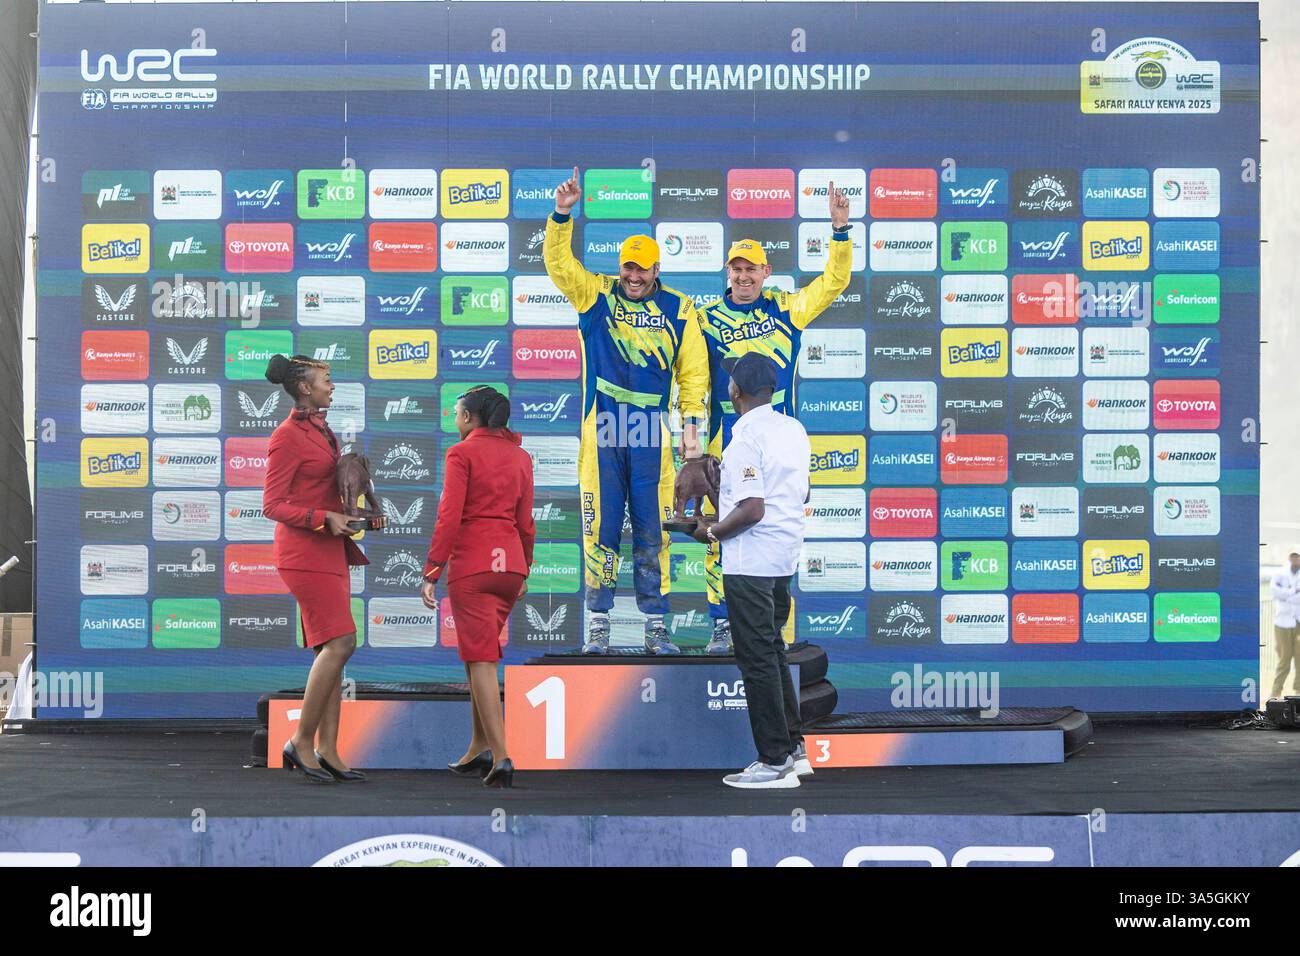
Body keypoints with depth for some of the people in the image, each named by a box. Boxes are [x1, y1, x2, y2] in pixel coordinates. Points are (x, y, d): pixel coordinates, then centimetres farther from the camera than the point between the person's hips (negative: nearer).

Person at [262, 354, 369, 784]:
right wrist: (325, 518, -21)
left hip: (330, 550, 9)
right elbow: (272, 505, -14)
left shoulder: (320, 429, 16)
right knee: (341, 643, -15)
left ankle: (328, 752, 7)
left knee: (331, 650, 5)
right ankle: (302, 743, -6)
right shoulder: (288, 436, -11)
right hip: (304, 552, -9)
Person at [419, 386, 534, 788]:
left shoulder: (462, 453, -6)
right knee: (479, 654, 19)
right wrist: (524, 570, 23)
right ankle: (479, 749, 22)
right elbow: (525, 521, 14)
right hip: (510, 563, 6)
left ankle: (501, 757, -14)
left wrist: (431, 572, -11)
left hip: (471, 562, -6)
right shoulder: (520, 456, 12)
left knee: (481, 660, -5)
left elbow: (449, 517, -12)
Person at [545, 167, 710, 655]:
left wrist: (691, 423, 4)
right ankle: (599, 623, 9)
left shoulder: (678, 309, 7)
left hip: (652, 432, 1)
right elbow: (558, 262, -5)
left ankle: (655, 624, 11)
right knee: (601, 528, 2)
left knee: (652, 532, 4)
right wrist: (561, 214, -19)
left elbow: (693, 370, 10)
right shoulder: (596, 295, 6)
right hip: (601, 429, 0)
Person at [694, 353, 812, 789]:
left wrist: (711, 532, -6)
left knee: (757, 659, -2)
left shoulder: (745, 438, -17)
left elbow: (752, 510, -23)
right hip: (785, 557, 9)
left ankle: (775, 762, 2)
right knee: (773, 651, 19)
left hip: (750, 561, -9)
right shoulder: (794, 430, 9)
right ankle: (794, 748, 23)